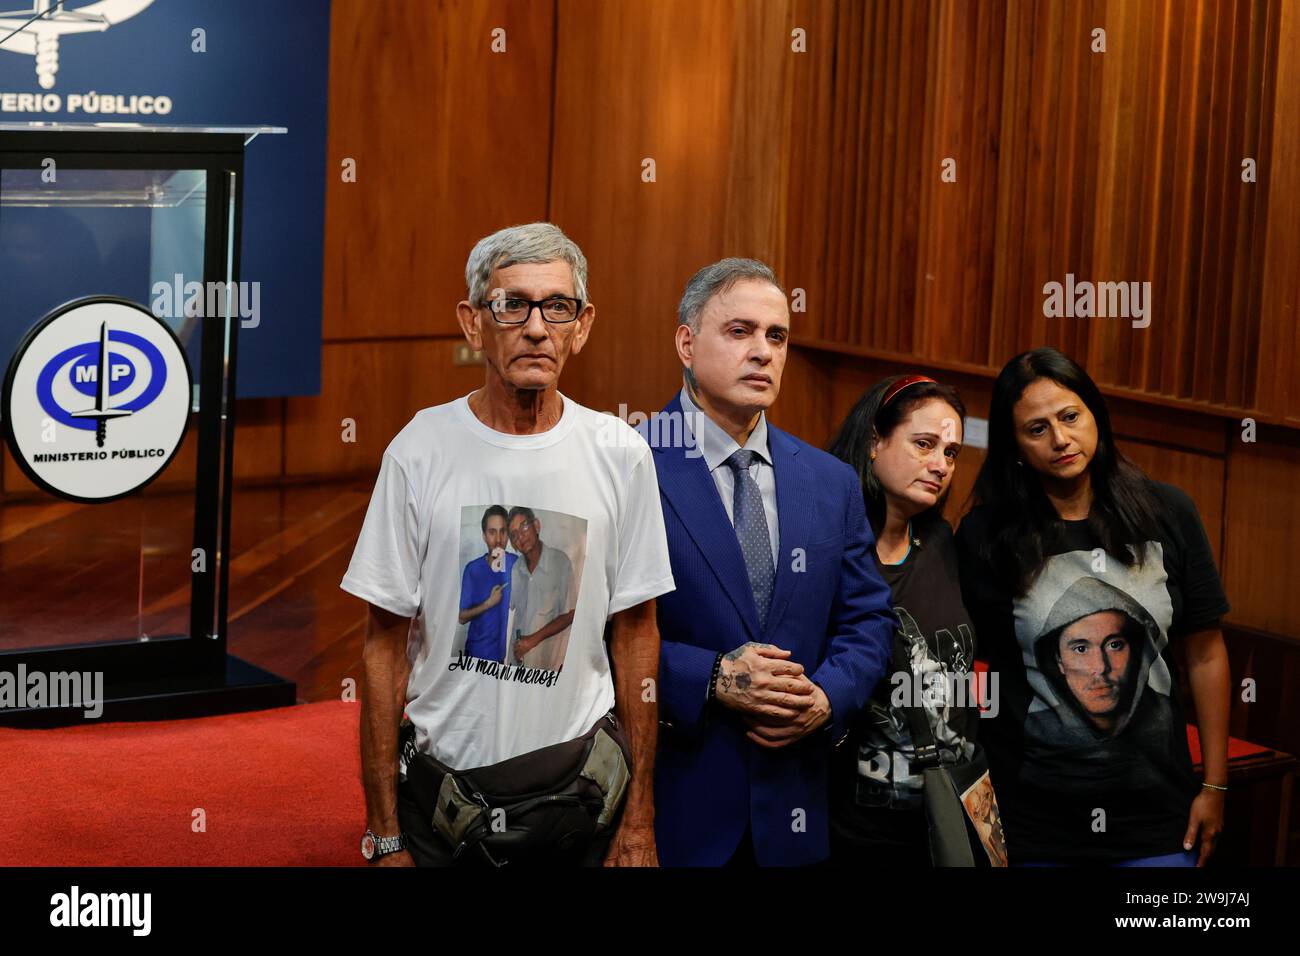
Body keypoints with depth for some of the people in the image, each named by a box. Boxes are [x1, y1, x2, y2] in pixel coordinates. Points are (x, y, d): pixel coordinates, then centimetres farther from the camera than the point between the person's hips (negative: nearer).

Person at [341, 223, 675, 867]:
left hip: (580, 785, 1)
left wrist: (639, 822, 2)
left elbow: (635, 636, 3)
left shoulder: (620, 456, -2)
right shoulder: (420, 451, -7)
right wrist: (385, 837, -6)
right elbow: (385, 649, -4)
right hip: (440, 784, -1)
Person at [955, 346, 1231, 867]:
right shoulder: (984, 536, -6)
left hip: (1154, 810, 2)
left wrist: (1214, 786, 5)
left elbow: (1205, 652, 5)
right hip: (1031, 818, -1)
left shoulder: (1167, 513, -1)